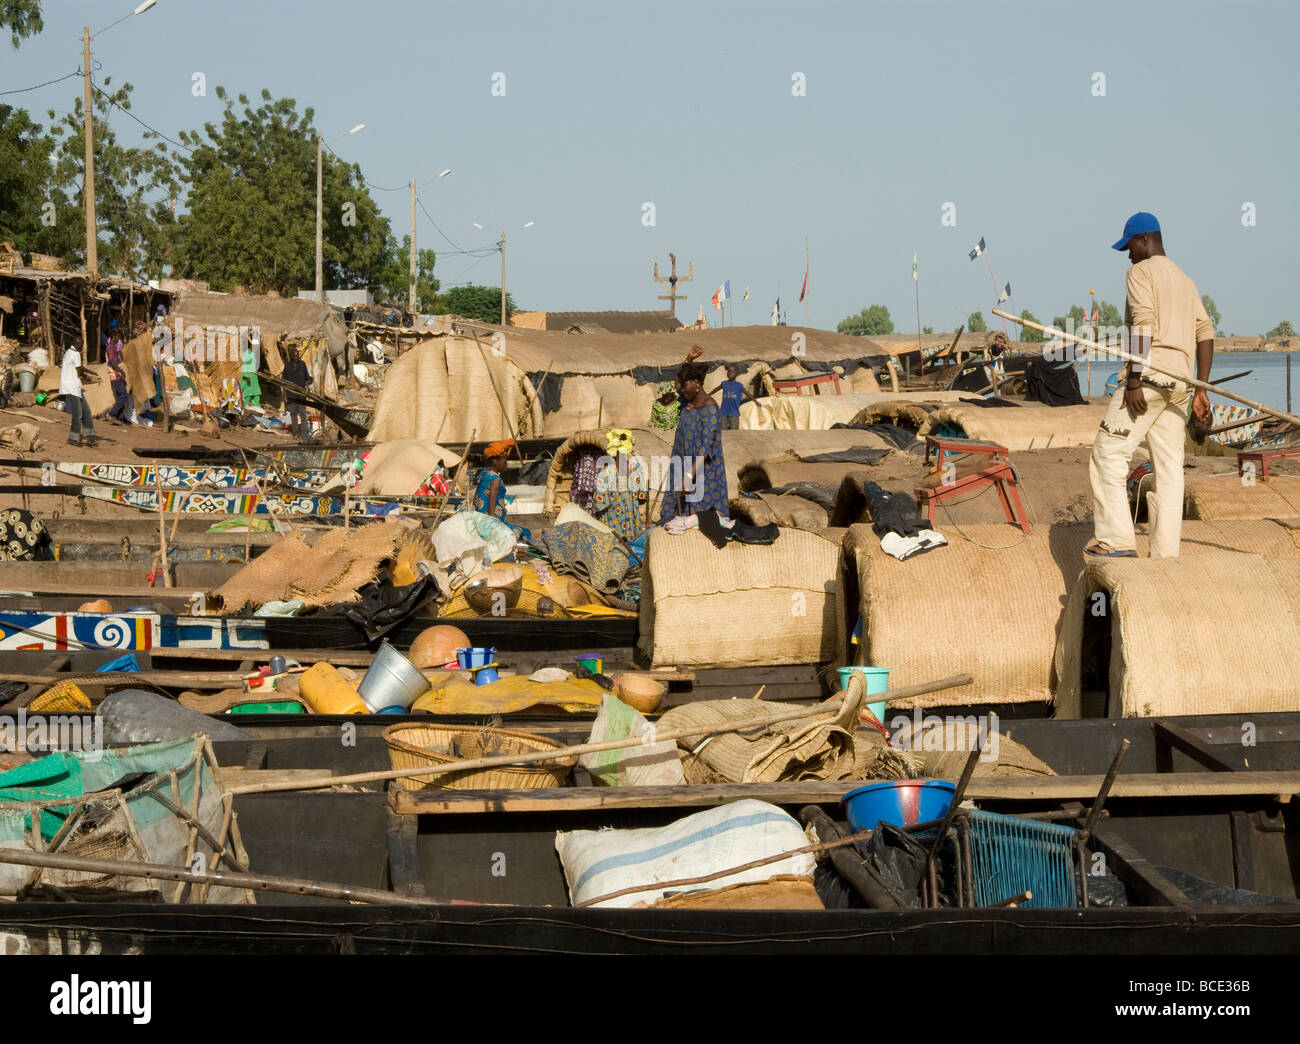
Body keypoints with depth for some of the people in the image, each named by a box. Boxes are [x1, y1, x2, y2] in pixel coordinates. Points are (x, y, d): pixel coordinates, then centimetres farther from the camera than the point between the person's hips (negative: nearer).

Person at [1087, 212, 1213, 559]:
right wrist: (1201, 390, 15)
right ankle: (1165, 556, 1)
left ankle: (1115, 538, -13)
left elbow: (1143, 325, -15)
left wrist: (1134, 381, -19)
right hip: (1180, 381, 8)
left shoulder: (1142, 272, -2)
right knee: (1169, 468, 5)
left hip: (1149, 374, -8)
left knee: (1109, 453, -5)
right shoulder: (1186, 282, 23)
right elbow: (1205, 333, 16)